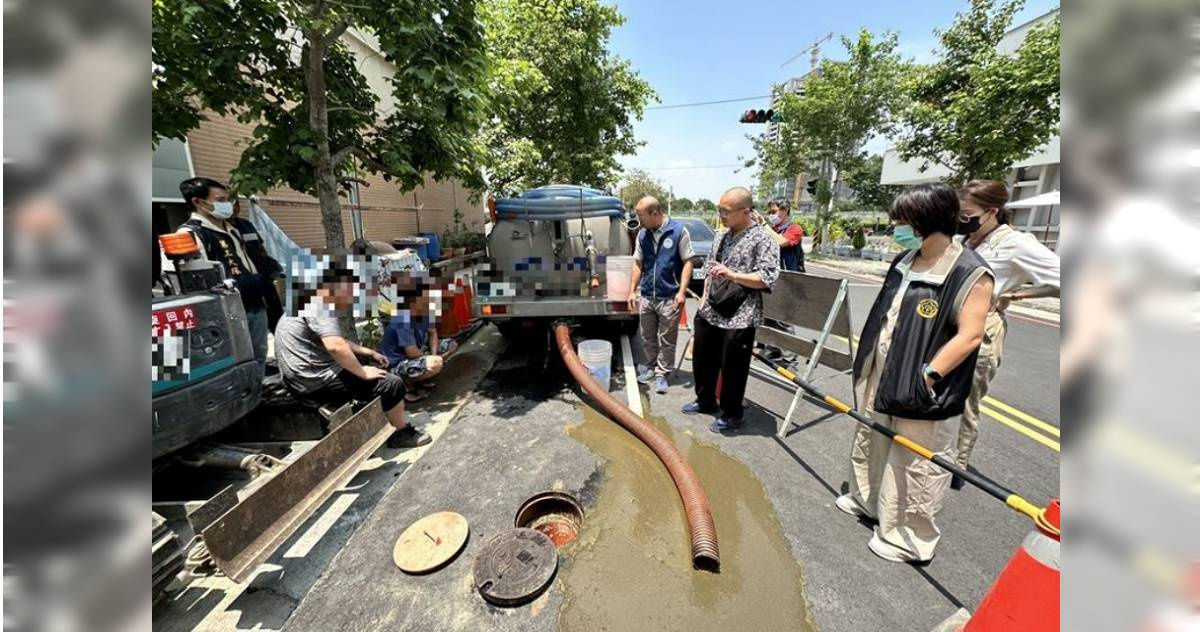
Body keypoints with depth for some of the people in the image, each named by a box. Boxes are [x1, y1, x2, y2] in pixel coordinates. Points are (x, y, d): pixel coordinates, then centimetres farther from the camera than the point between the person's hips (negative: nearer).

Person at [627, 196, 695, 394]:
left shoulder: (679, 231, -8)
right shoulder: (642, 235, 5)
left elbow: (687, 262, -7)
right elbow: (637, 264, 10)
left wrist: (682, 291, -14)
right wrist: (632, 291, 6)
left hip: (669, 297, -4)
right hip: (646, 296, 5)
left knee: (667, 340, 8)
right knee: (647, 338, 15)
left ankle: (662, 373, 22)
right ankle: (652, 367, 34)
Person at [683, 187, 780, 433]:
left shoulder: (762, 238, -11)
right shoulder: (722, 236, 11)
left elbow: (767, 278, -17)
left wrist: (733, 275, -27)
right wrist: (704, 296, 11)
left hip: (739, 318, -7)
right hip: (709, 312, 8)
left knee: (732, 368, 5)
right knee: (702, 359, 18)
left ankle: (731, 414, 26)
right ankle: (705, 400, 40)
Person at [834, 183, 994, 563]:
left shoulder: (970, 273, -16)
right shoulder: (905, 261, 6)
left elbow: (969, 336, -18)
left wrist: (926, 375, -19)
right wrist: (868, 364, 13)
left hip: (917, 388, -8)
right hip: (880, 377, 8)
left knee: (914, 465, 7)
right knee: (869, 442, 22)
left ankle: (910, 537, 27)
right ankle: (866, 500, 45)